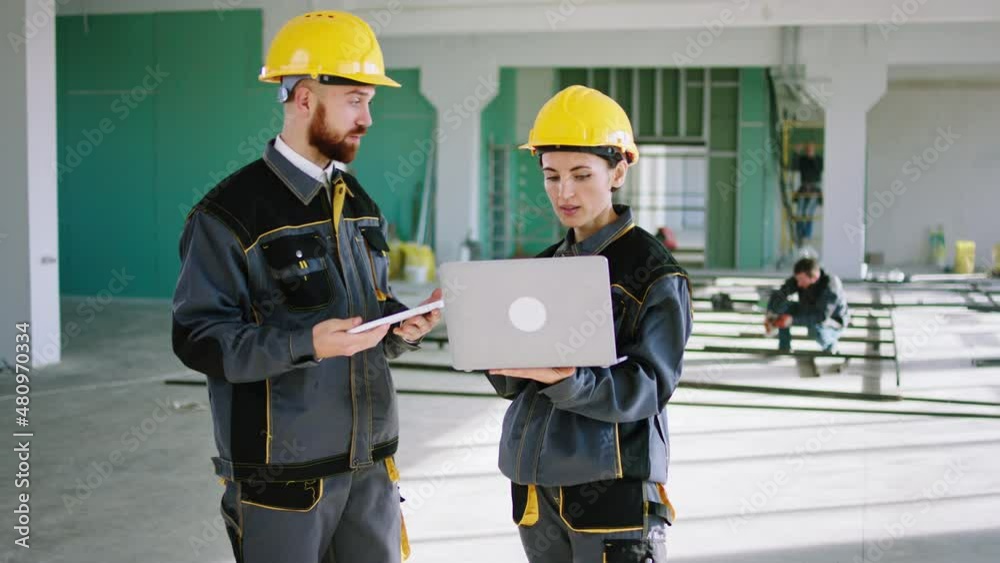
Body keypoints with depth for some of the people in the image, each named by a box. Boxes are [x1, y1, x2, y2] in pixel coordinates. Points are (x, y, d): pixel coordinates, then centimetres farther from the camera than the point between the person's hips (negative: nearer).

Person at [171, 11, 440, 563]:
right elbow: (198, 338, -15)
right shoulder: (230, 213, -11)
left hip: (371, 460, 7)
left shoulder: (358, 203, 12)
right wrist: (304, 343, -27)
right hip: (282, 471, -6)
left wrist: (403, 326, -3)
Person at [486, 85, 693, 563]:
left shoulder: (653, 270, -6)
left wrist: (566, 377, -30)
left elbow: (648, 386, -14)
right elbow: (511, 384, 10)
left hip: (614, 487, -5)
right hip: (537, 484, 6)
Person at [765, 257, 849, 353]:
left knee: (815, 329, -39)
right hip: (809, 315, 6)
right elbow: (778, 295, -25)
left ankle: (830, 344, -3)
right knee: (782, 307, -16)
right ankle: (784, 349, -2)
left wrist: (792, 319, -45)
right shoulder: (799, 279, -19)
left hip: (833, 323, -5)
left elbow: (822, 316, -40)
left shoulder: (831, 286, -34)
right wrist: (770, 315, -43)